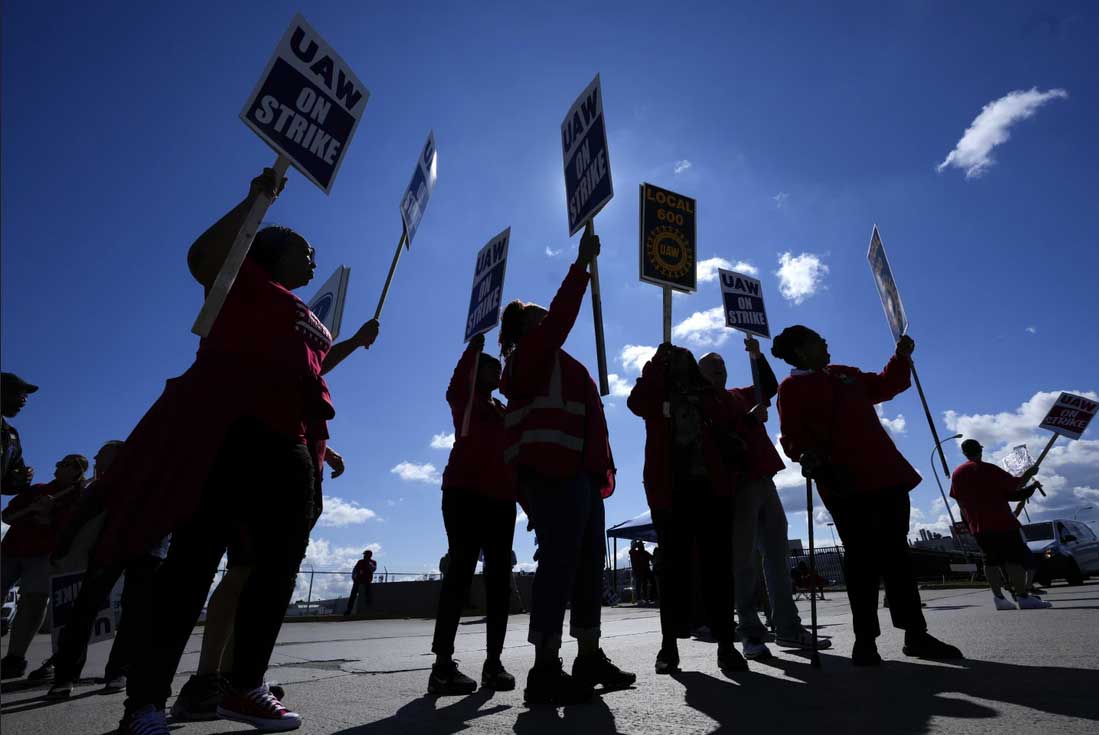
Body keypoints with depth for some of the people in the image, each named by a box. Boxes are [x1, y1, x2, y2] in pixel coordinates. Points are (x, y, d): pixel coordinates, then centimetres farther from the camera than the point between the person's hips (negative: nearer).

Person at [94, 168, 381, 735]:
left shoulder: (304, 316, 30)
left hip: (287, 444, 8)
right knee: (196, 558, -11)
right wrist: (258, 198, -7)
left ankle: (245, 687, 15)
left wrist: (354, 342, 36)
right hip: (229, 428, -8)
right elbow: (202, 259, -11)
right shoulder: (244, 278, 9)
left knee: (280, 563, 5)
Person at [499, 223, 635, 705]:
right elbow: (562, 314, -9)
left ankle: (589, 658, 13)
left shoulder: (553, 363, 30)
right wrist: (582, 263, -2)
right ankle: (546, 670, -11)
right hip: (554, 467, -10)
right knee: (561, 560, -15)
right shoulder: (531, 351, 6)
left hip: (579, 469, 10)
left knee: (588, 563, 7)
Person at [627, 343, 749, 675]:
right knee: (675, 566, 1)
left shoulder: (709, 393, 19)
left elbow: (732, 423, 9)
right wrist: (657, 361, -5)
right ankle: (669, 645, 8)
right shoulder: (657, 396, 14)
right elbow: (636, 402, -8)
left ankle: (726, 643, 7)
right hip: (671, 491, -1)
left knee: (718, 565, 0)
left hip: (711, 487, 1)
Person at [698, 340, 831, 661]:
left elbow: (770, 387, 19)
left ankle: (788, 627, 16)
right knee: (744, 560, -5)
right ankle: (750, 632, 2)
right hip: (736, 484, -7)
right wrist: (749, 418, -18)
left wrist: (757, 356, 10)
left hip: (763, 480, 7)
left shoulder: (740, 395, 22)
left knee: (776, 556, 9)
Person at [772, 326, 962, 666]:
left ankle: (915, 633, 20)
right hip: (846, 483, -7)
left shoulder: (845, 374, 22)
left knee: (896, 554, 10)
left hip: (885, 473, 7)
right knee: (863, 558, -4)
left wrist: (902, 356, 23)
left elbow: (884, 386, 34)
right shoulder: (792, 387, -1)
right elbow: (792, 436, -10)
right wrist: (810, 457, -28)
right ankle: (865, 639, 7)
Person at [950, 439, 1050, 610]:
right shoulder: (988, 469, -10)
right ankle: (1023, 597, -6)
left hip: (978, 527, 5)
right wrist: (1029, 473, 13)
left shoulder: (957, 474, 6)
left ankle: (999, 598, 6)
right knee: (1016, 558, -1)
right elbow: (1016, 485, -5)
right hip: (1001, 522, -5)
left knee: (992, 560, 10)